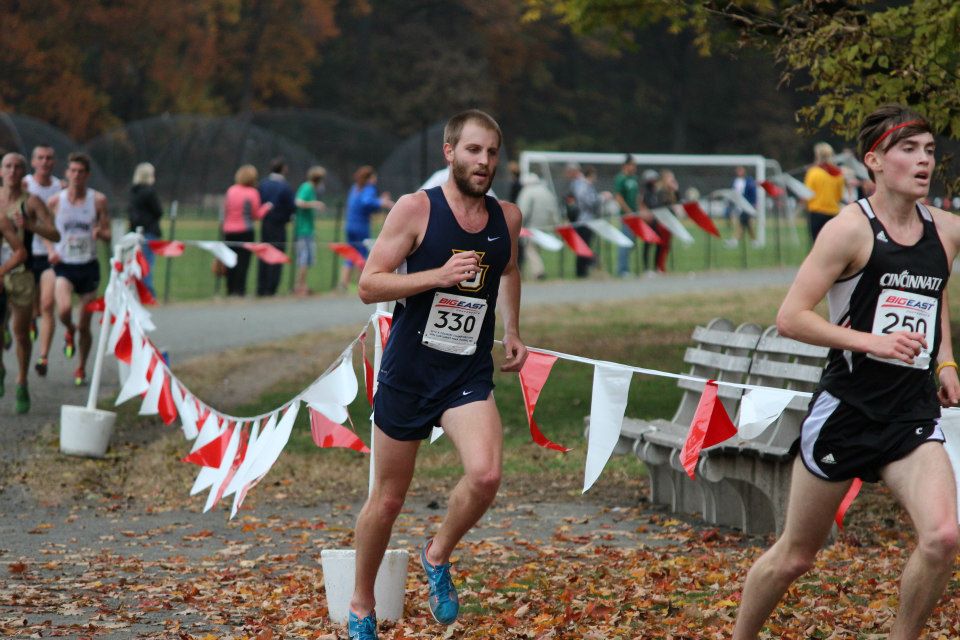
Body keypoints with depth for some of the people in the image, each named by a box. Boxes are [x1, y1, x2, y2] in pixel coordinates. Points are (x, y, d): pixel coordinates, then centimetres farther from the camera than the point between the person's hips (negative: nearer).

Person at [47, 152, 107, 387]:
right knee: (64, 309, -28)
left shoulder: (98, 200, -2)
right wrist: (51, 250, -8)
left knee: (85, 326, 4)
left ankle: (81, 367, 27)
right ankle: (69, 332, 9)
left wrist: (100, 232, -22)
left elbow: (108, 236, 2)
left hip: (88, 266, 1)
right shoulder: (55, 201, -2)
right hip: (63, 265, 0)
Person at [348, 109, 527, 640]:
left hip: (469, 376, 3)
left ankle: (437, 557, 6)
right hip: (408, 372, -2)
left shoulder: (507, 217, 4)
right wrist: (439, 275, -22)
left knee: (486, 476, -23)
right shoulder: (416, 209, -9)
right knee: (388, 500, 7)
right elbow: (369, 285, -13)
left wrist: (511, 332, 19)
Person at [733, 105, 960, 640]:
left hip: (913, 414, 4)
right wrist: (871, 341, -22)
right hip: (847, 409, -4)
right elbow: (791, 317, -14)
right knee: (795, 556, 9)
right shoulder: (851, 229, -11)